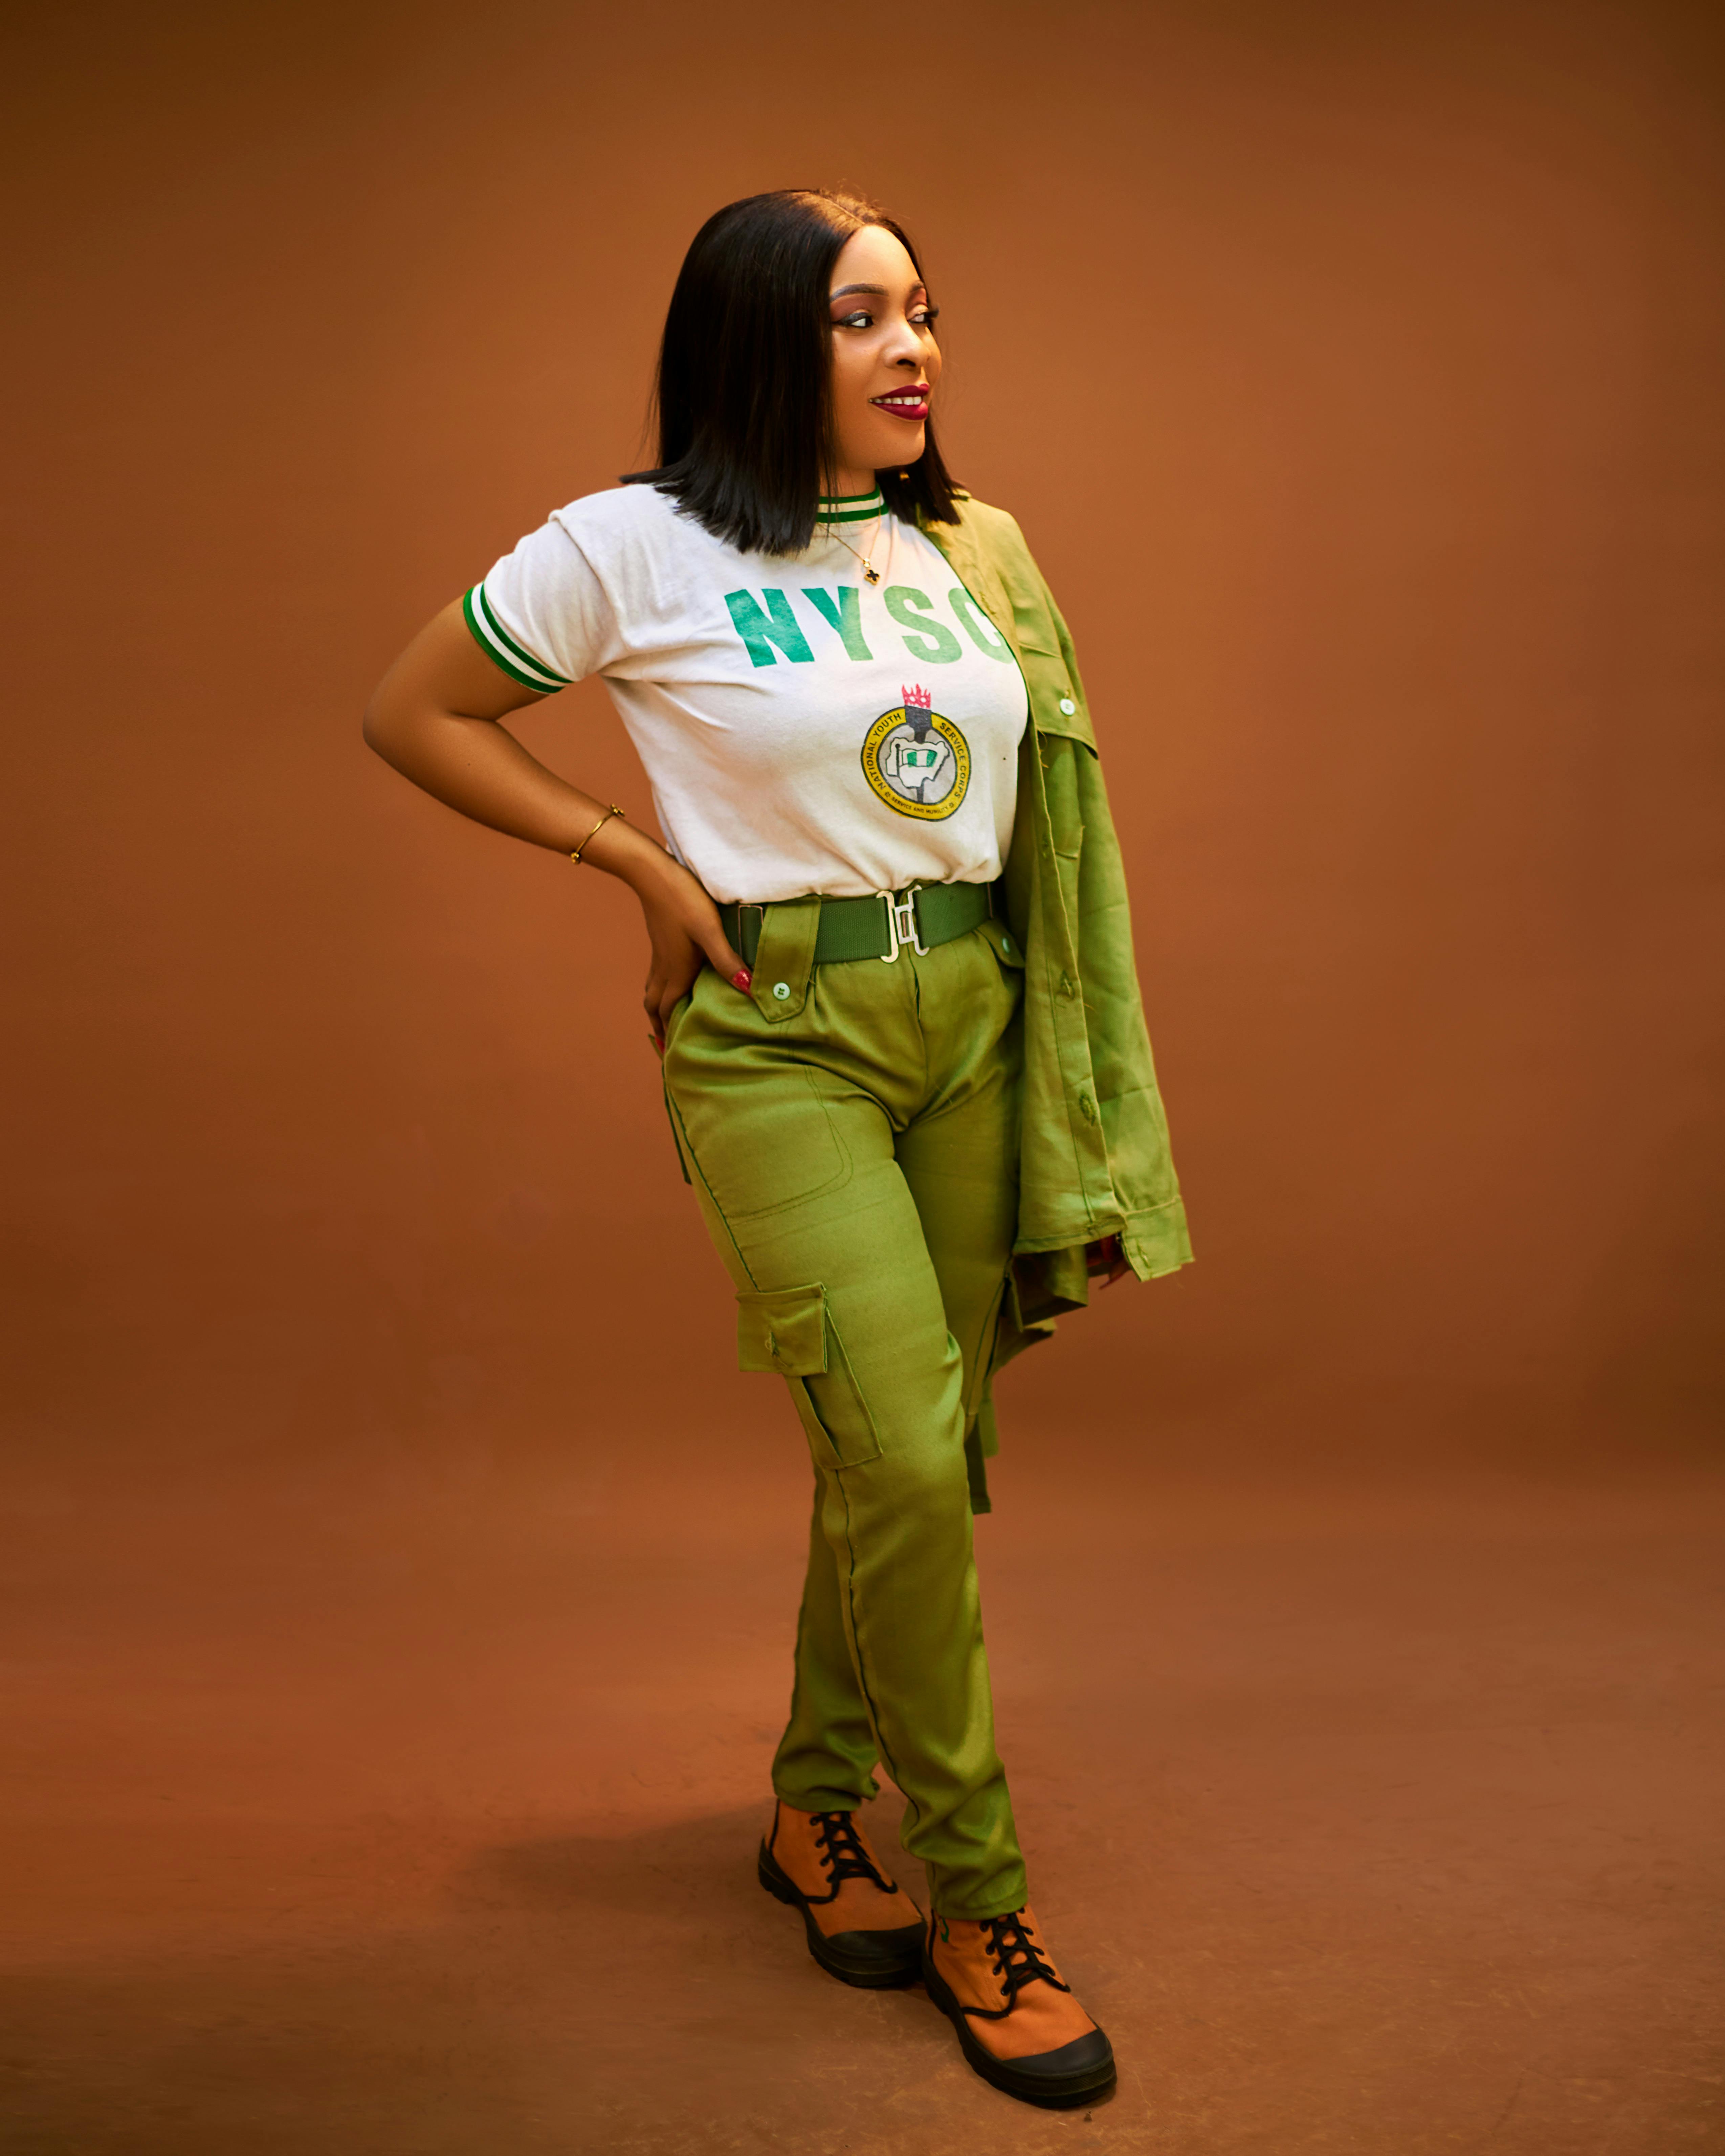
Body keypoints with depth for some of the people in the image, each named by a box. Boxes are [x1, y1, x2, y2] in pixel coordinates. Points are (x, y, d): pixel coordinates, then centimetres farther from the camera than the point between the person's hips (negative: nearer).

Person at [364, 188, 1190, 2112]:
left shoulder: (972, 551, 10)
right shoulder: (635, 547, -6)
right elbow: (413, 712, 2)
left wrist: (1082, 1093, 12)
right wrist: (642, 861, -4)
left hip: (970, 1021, 5)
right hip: (778, 1035, -5)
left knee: (913, 1453, 9)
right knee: (907, 1450, -13)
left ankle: (816, 1808, 29)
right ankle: (971, 1889, 5)